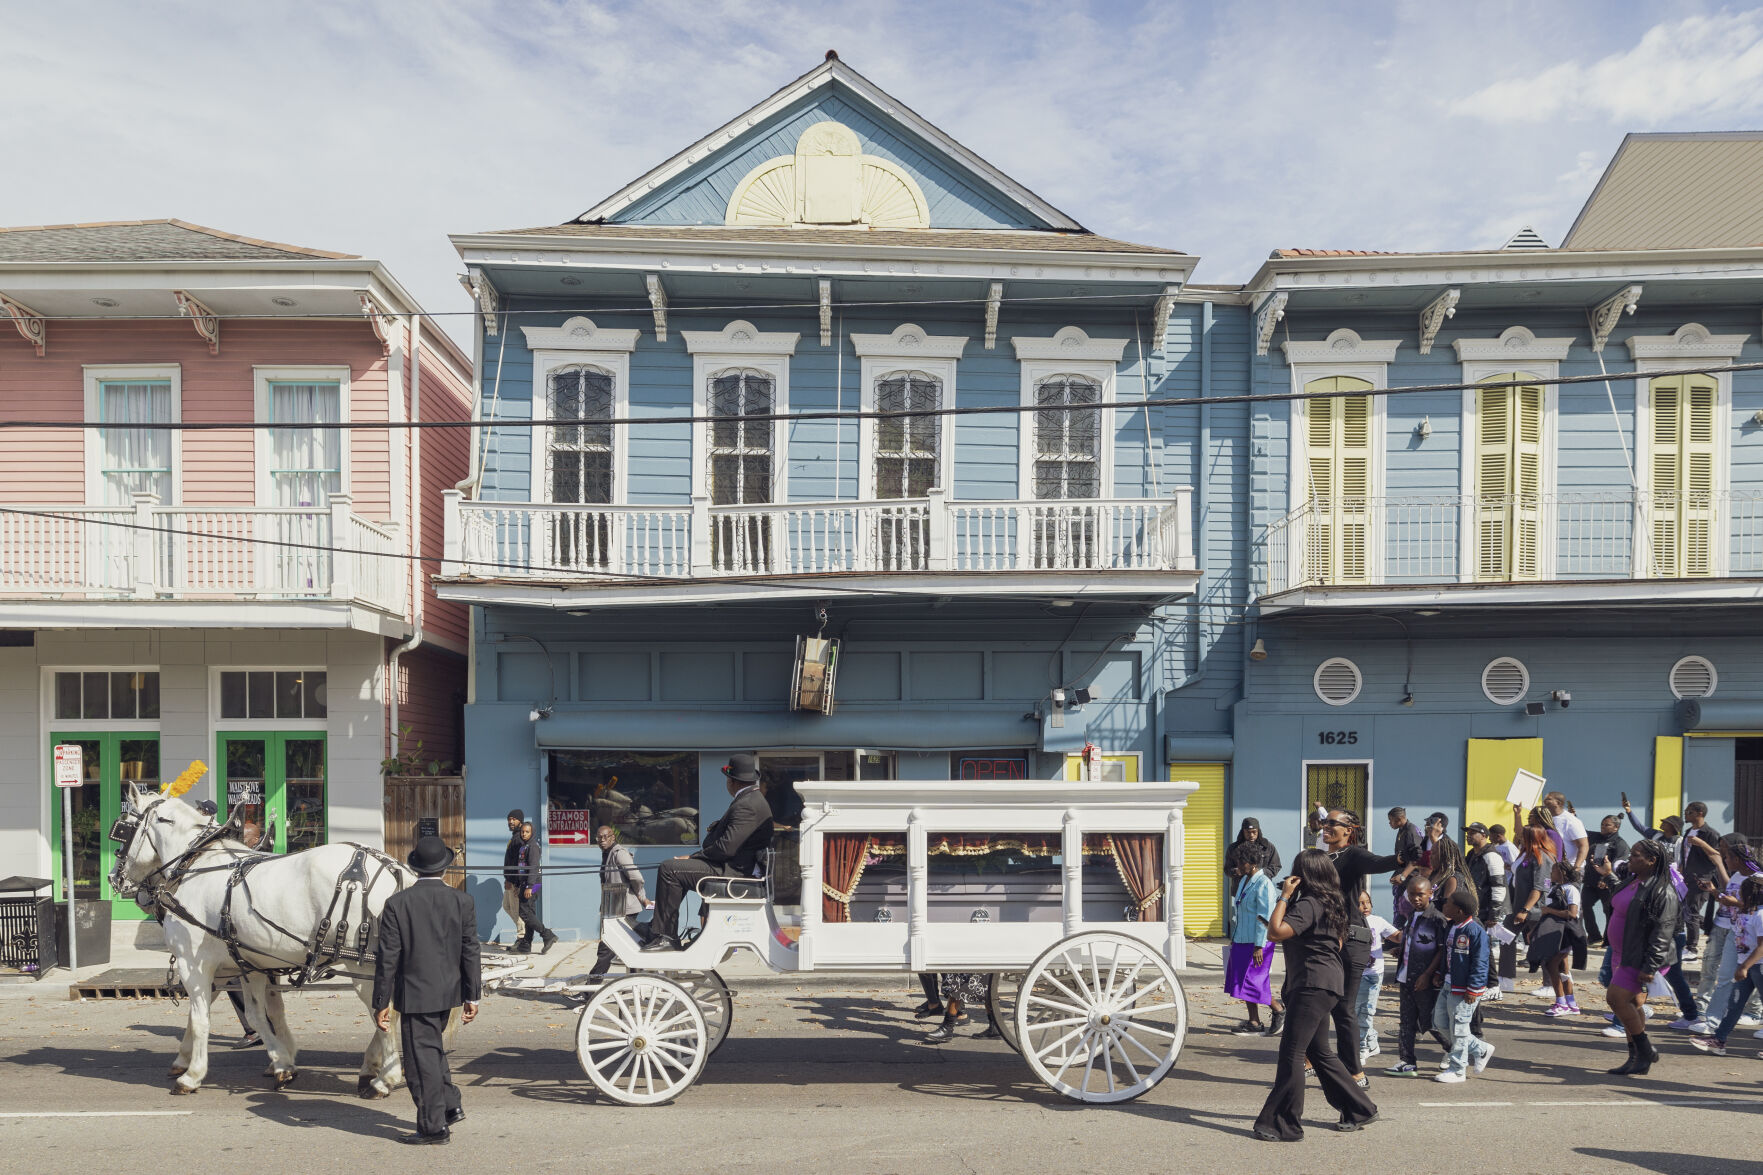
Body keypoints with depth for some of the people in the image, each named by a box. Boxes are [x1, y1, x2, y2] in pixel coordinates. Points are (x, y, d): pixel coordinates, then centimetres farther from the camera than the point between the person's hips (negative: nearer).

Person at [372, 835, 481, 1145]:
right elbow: (470, 953, -1)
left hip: (414, 994, -4)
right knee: (432, 1047, 25)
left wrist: (381, 1002, -3)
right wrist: (471, 996, 6)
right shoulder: (463, 901, -5)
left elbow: (388, 958, -10)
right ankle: (450, 1105, 27)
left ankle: (434, 1125, 12)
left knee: (422, 1056, 5)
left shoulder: (397, 904, -12)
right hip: (449, 990, 4)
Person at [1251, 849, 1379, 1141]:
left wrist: (1284, 896, -18)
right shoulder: (1330, 903, 14)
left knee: (1291, 1052, -7)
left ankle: (1285, 1125, -3)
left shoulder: (1308, 905, -17)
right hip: (1328, 985, 11)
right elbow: (1338, 942, 27)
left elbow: (1276, 932, -27)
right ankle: (1358, 1109, 27)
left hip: (1313, 984, -11)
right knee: (1319, 1052, 19)